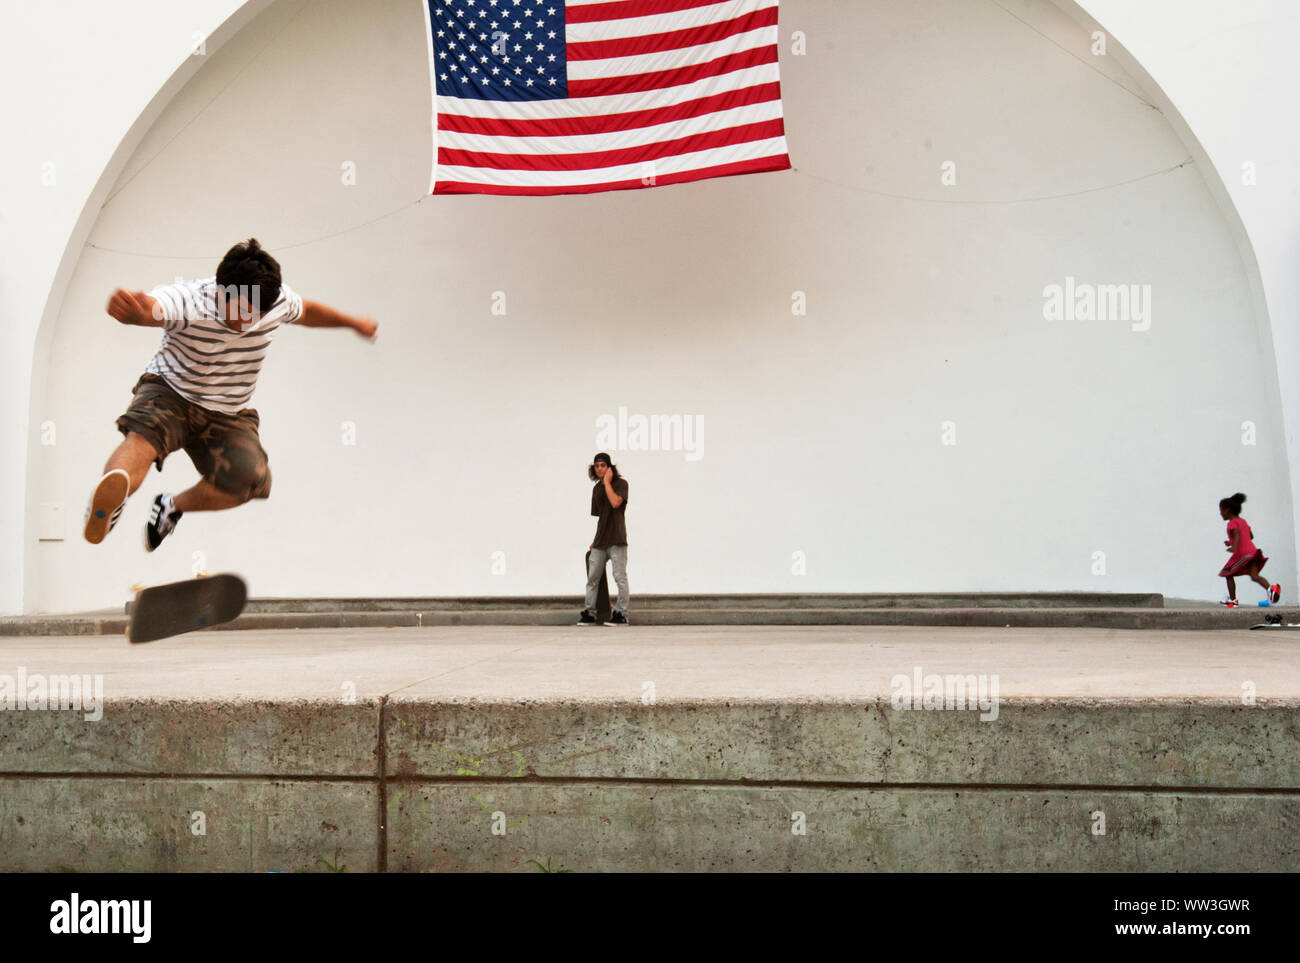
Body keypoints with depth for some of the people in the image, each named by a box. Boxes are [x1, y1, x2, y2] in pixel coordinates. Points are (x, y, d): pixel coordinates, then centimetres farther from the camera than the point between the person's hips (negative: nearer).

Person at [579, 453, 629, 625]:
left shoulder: (621, 483, -4)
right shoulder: (597, 489, 15)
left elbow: (615, 503, -23)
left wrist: (607, 482, -14)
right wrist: (595, 540, 18)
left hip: (616, 539, -7)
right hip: (600, 541, 7)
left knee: (620, 577, -4)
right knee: (592, 577, 7)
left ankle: (621, 614, 2)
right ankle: (589, 613, 13)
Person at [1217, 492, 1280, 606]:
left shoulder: (1232, 523, -5)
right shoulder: (1243, 521, 21)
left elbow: (1237, 535, -22)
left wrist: (1234, 547, -39)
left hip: (1242, 554, -7)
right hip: (1252, 550, 7)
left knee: (1229, 575, 10)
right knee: (1255, 576, -4)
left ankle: (1232, 599, 15)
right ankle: (1270, 588, -31)